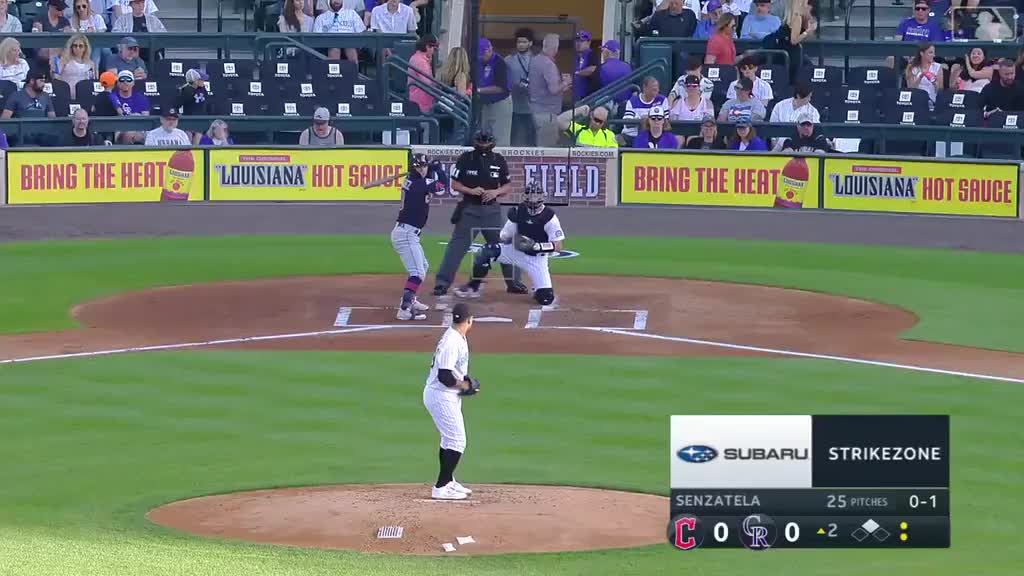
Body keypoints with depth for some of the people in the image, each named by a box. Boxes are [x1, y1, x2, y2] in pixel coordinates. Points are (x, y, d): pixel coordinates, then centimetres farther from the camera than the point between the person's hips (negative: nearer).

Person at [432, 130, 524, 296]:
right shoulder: (465, 159, -4)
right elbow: (455, 184, -1)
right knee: (457, 245, -5)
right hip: (470, 209, -2)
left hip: (492, 209, 2)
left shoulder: (499, 160, 2)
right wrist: (471, 190, -17)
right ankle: (442, 283, -2)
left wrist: (496, 192, -13)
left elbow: (508, 186, 8)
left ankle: (514, 282, 18)